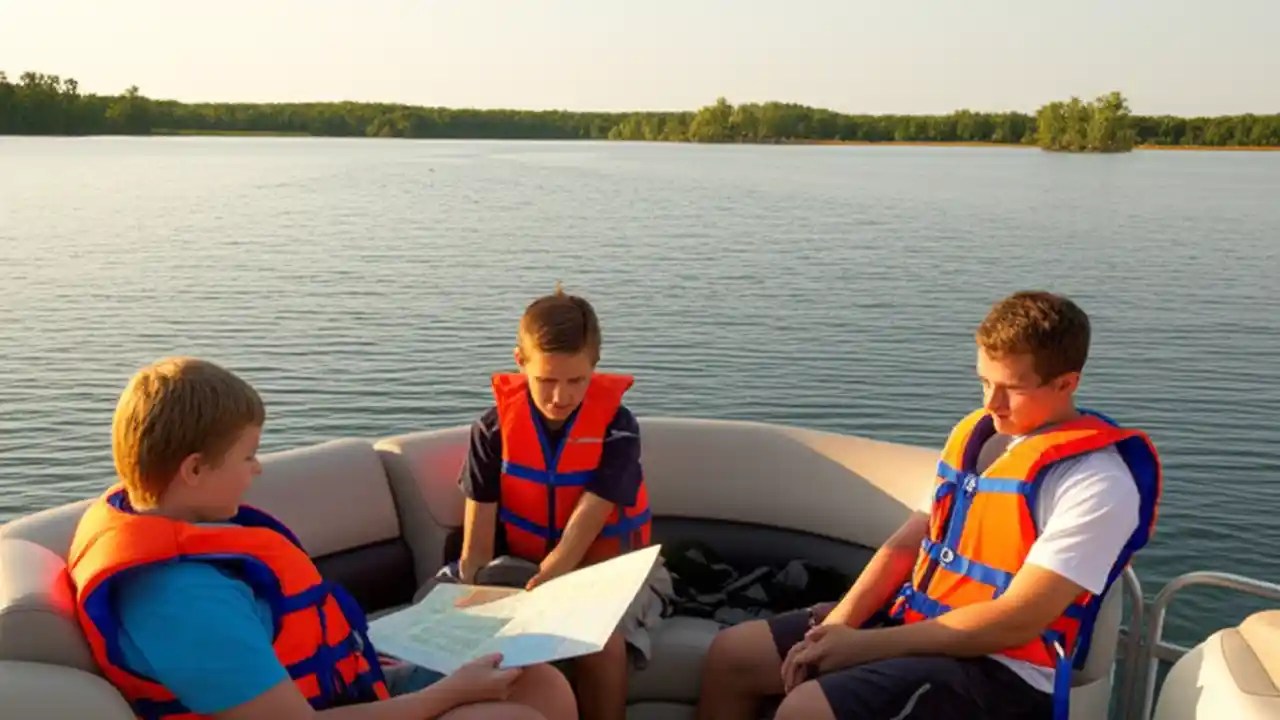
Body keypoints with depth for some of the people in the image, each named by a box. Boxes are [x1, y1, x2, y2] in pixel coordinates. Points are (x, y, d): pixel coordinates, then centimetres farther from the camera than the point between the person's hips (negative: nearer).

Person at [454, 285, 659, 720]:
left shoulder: (616, 428, -18)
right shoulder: (495, 428, -12)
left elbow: (584, 527, -26)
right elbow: (477, 542, -12)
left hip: (601, 570, -2)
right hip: (520, 565, 2)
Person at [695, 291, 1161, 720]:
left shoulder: (1096, 482, -16)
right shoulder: (974, 435, 8)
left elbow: (1017, 620, -21)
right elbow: (908, 543, 8)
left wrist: (866, 645, -20)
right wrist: (836, 625, -8)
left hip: (999, 670, -8)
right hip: (915, 620, 8)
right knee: (730, 655, 2)